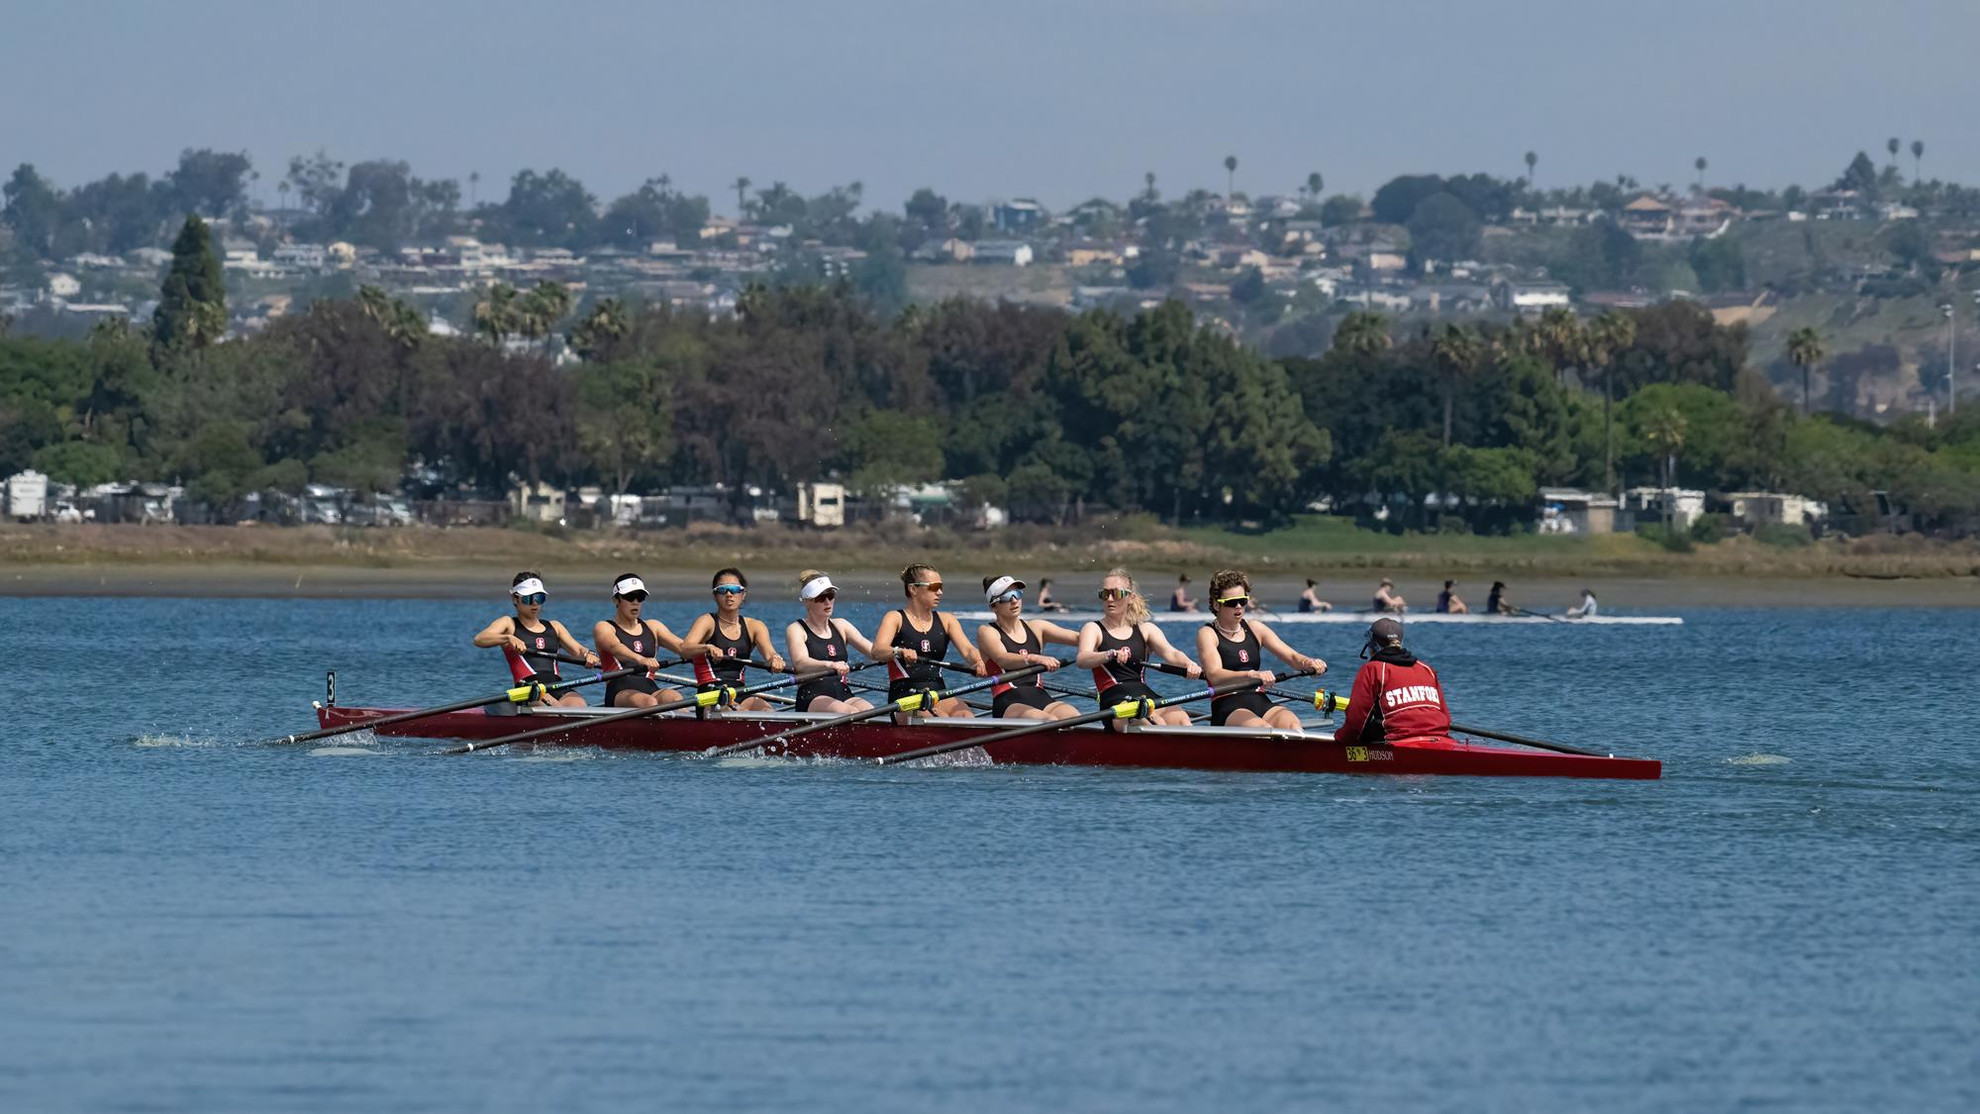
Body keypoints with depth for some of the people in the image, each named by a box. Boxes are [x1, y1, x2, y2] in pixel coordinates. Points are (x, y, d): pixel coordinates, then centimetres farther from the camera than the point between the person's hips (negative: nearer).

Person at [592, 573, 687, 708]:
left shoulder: (653, 627, 26)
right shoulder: (604, 628, 11)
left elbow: (681, 646, 10)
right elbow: (615, 648, -13)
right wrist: (640, 659, -36)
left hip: (650, 690, 4)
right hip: (620, 693, -4)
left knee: (674, 698, -31)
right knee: (649, 702, -37)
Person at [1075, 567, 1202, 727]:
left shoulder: (1146, 629, 21)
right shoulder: (1094, 629, 11)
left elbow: (1169, 653, 3)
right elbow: (1081, 660, -10)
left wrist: (1188, 664, -22)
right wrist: (1111, 655, -32)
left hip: (1147, 697, 4)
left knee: (1180, 718, -29)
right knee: (1155, 723, -34)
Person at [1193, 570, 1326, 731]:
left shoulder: (1254, 629, 19)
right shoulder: (1207, 634, 2)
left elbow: (1292, 657, 14)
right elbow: (1214, 675, -15)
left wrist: (1309, 663, -12)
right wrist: (1251, 675, -34)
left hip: (1261, 705, 5)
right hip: (1228, 710, -5)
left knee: (1291, 723, -29)